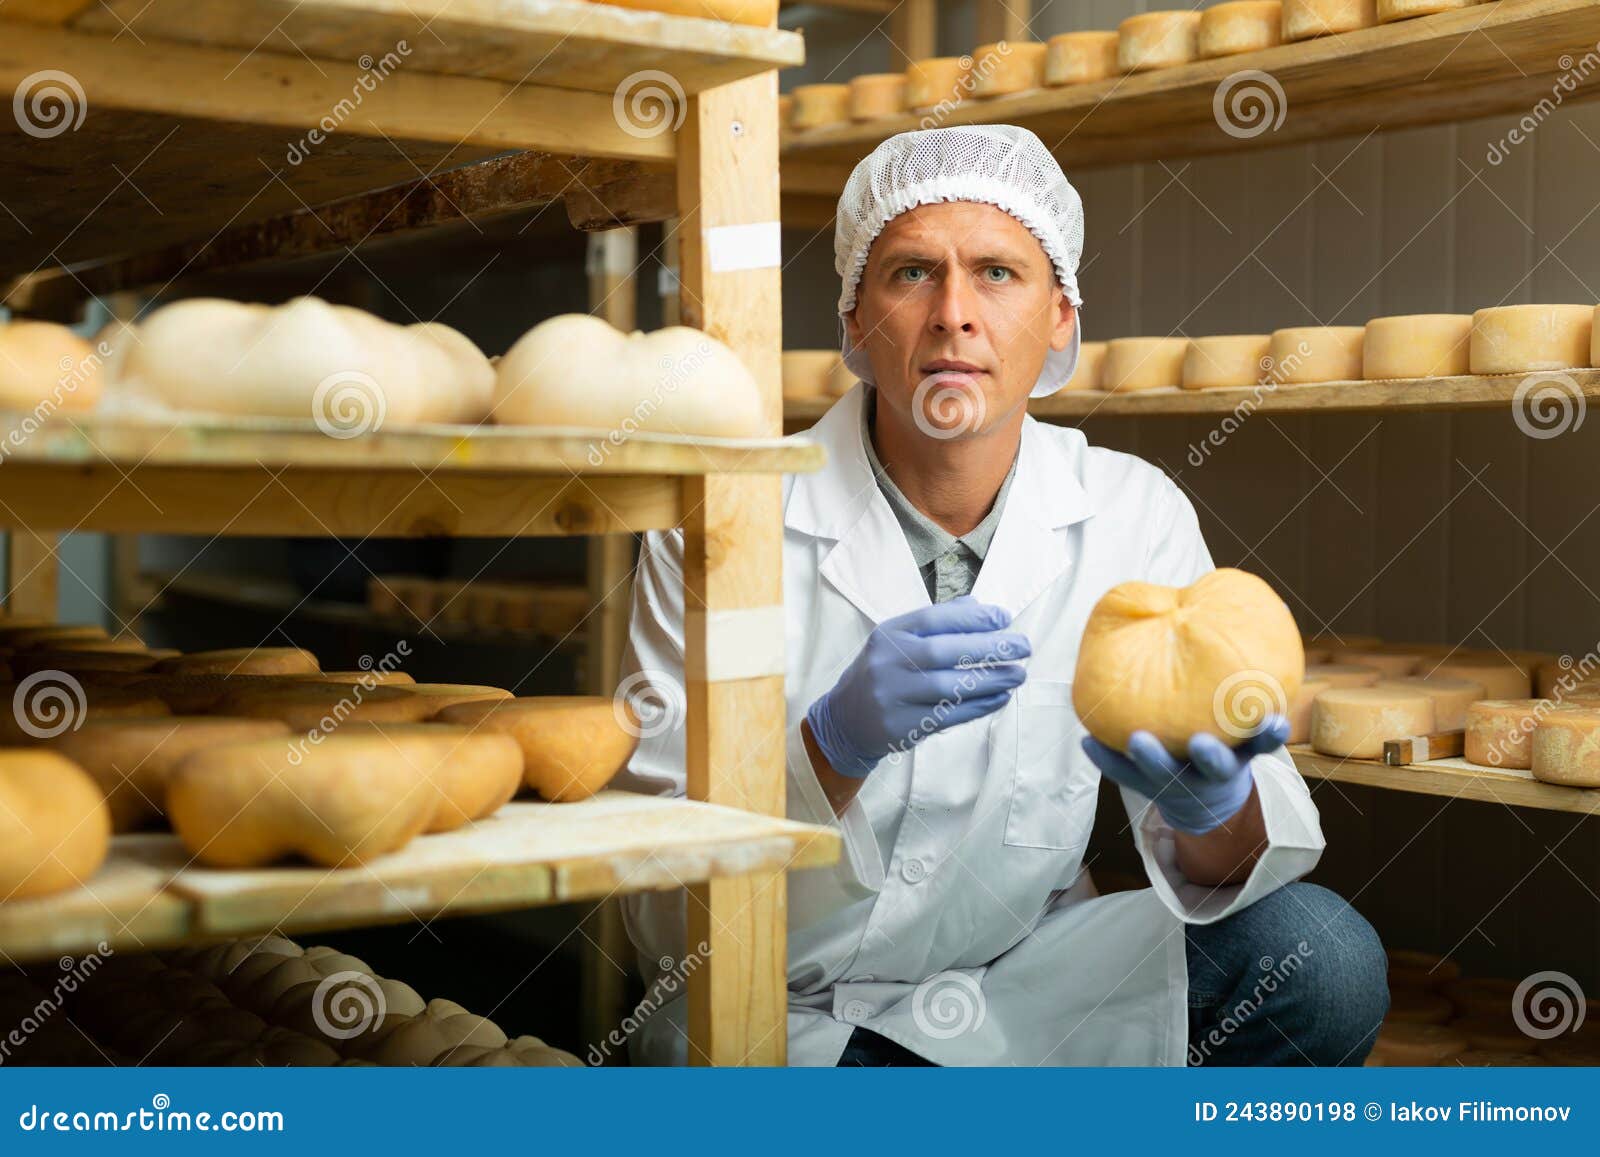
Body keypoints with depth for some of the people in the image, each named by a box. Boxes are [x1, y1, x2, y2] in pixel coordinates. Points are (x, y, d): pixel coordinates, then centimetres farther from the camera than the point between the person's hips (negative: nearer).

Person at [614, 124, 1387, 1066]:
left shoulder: (1133, 517, -4)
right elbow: (664, 913, -17)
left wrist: (1215, 807, -33)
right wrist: (837, 742, -35)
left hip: (1026, 988, 3)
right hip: (786, 1013, -3)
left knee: (1322, 955, -19)